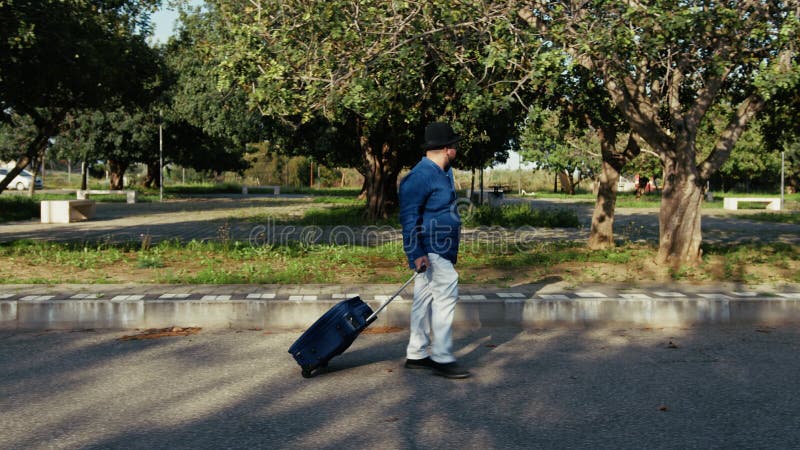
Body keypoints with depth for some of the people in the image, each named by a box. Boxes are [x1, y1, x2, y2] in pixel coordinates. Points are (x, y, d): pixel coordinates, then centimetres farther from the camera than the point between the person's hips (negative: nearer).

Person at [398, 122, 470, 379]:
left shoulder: (444, 172, 16)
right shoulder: (420, 176, -16)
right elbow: (408, 217, -19)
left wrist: (447, 249, 28)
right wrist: (416, 254, -25)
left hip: (442, 251, 10)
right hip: (430, 251, -10)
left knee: (425, 300, 12)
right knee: (447, 293, -12)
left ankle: (416, 355, 20)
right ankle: (442, 358, -6)